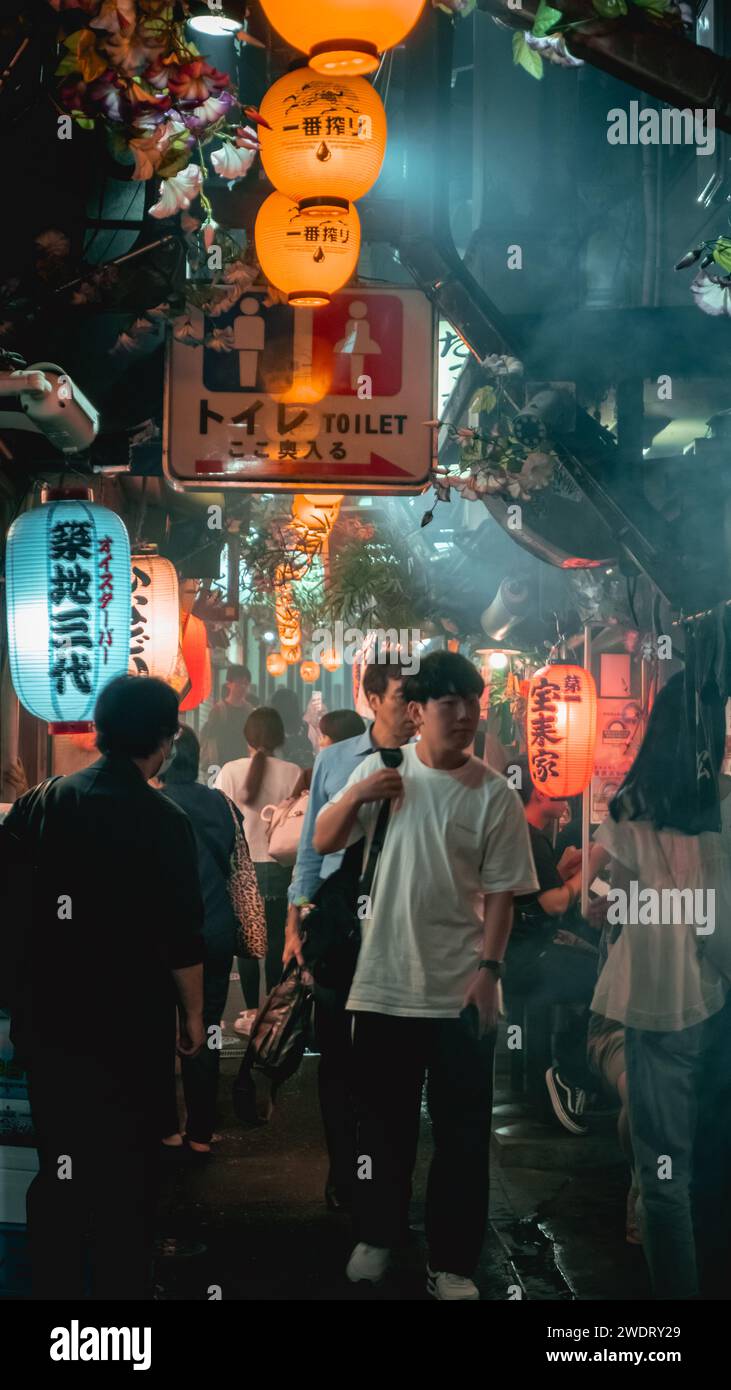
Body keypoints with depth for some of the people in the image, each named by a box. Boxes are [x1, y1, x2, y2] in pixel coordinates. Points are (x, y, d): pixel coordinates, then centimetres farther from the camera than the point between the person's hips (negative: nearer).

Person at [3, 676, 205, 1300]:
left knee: (59, 1165, 13)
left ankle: (54, 1284, 19)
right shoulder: (164, 821, -13)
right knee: (127, 1169, 10)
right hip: (131, 1025, -3)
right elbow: (181, 936, -12)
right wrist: (193, 1013, 0)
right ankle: (122, 1284, 17)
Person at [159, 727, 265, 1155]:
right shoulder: (223, 804, 6)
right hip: (215, 933, 3)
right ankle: (201, 1133, 11)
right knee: (204, 1032, 9)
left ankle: (167, 1130, 11)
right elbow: (243, 872, 10)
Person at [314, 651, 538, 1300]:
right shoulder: (380, 769, 0)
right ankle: (377, 1235, 34)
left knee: (463, 1131, 5)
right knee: (384, 1121, 15)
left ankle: (452, 1262, 18)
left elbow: (500, 893, -4)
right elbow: (324, 843, 2)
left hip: (460, 991, -1)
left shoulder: (495, 795, -6)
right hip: (384, 983, 2)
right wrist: (355, 797, -16)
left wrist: (488, 970, -12)